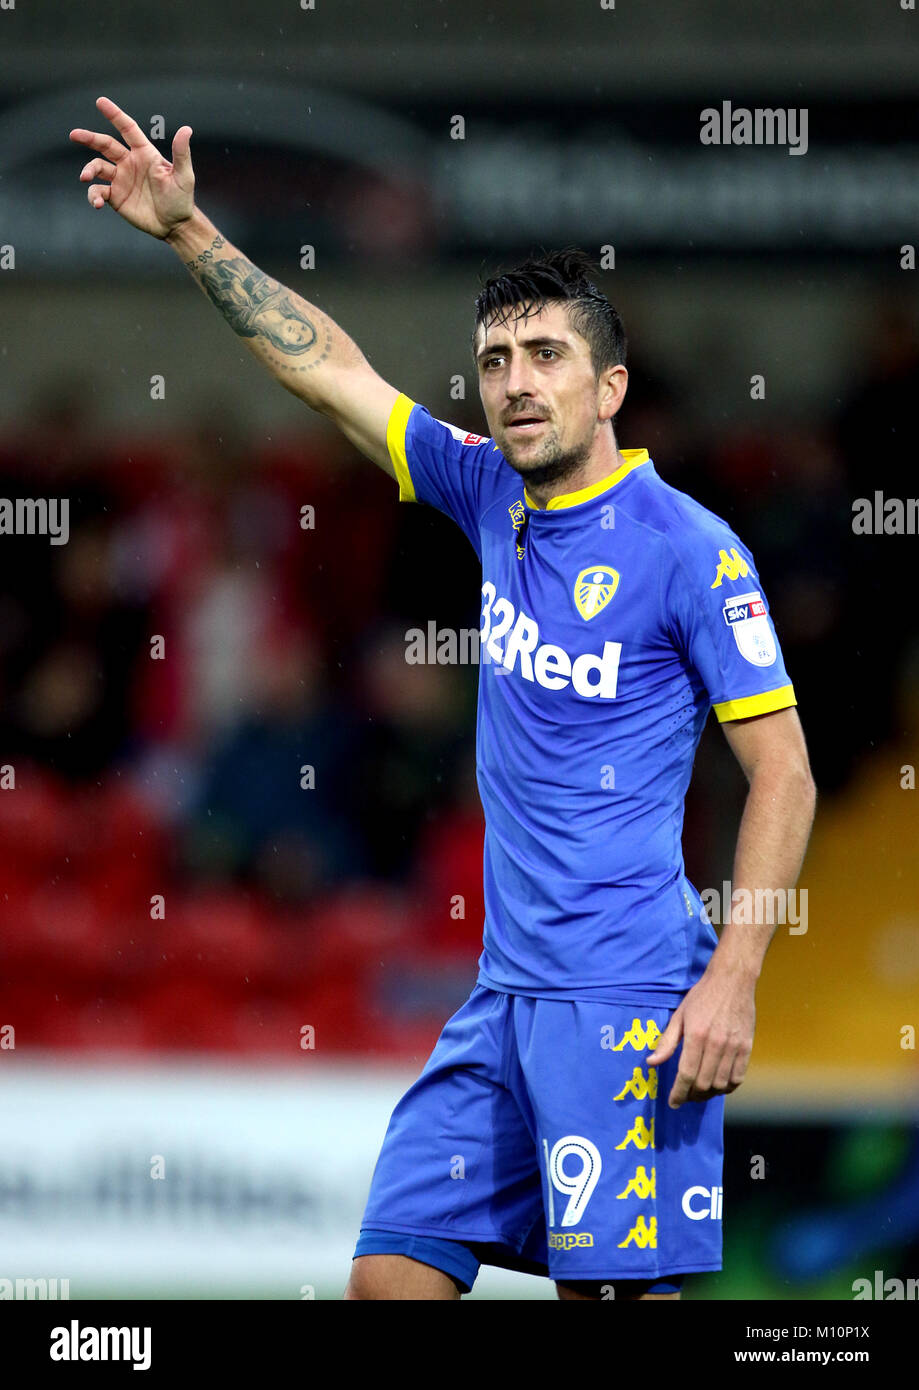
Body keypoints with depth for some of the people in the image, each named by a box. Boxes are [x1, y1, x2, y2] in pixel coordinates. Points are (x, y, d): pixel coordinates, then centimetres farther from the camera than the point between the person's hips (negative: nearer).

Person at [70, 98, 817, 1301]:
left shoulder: (688, 548, -7)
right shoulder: (494, 499, 11)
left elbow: (783, 772, -8)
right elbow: (334, 369, 18)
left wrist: (732, 981, -16)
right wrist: (189, 233, 13)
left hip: (628, 1001, -7)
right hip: (505, 996, 7)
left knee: (616, 1290, -11)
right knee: (392, 1273, 4)